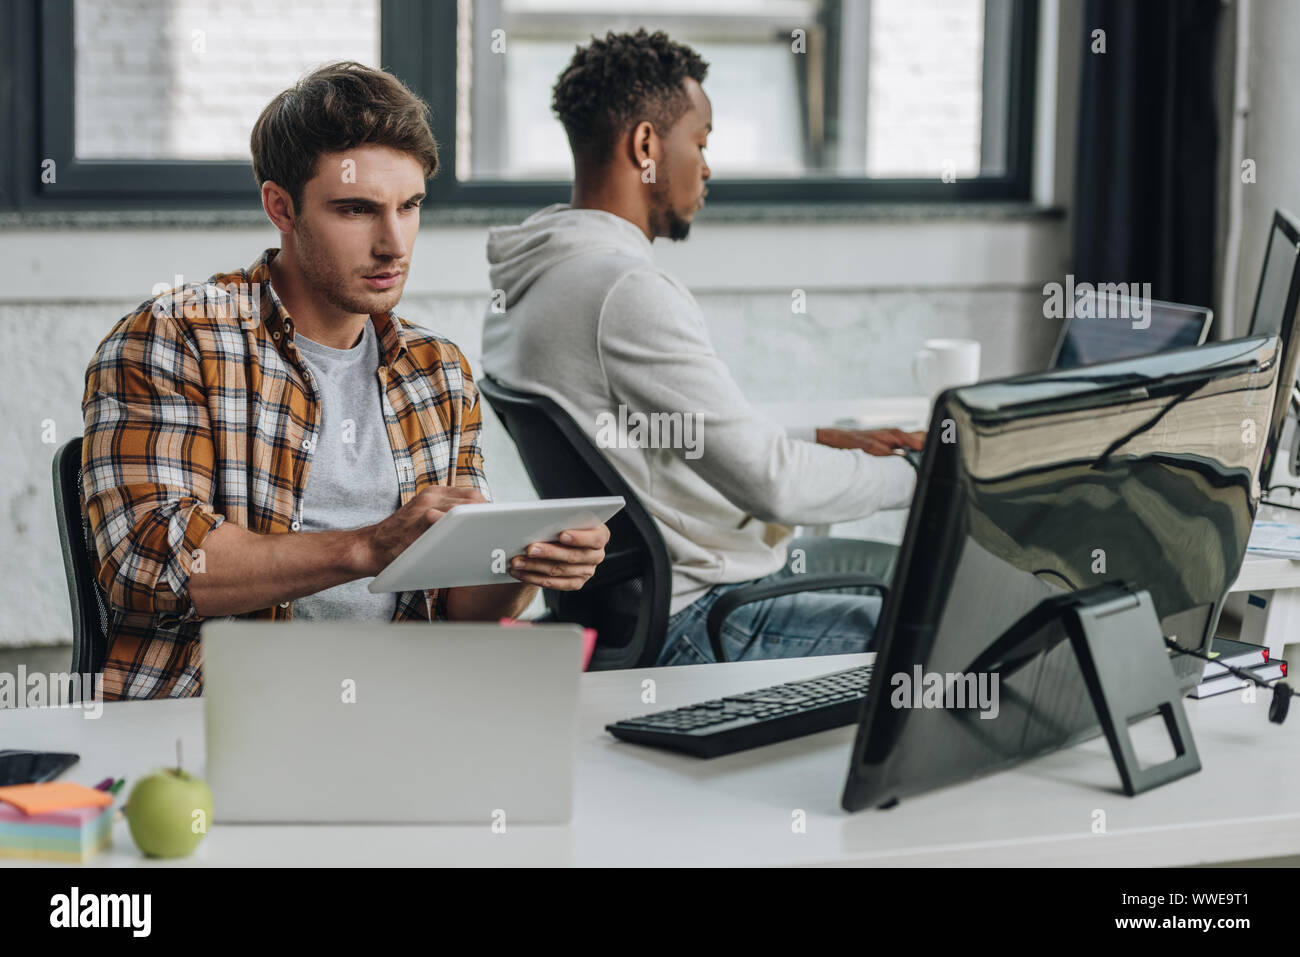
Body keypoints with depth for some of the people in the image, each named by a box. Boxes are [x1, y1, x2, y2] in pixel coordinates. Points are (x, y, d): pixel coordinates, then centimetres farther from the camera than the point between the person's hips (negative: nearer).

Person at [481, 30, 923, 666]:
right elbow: (773, 482, -24)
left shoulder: (529, 276, 9)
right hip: (693, 626, -11)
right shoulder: (625, 292, -24)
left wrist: (827, 441, 14)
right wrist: (913, 474, -8)